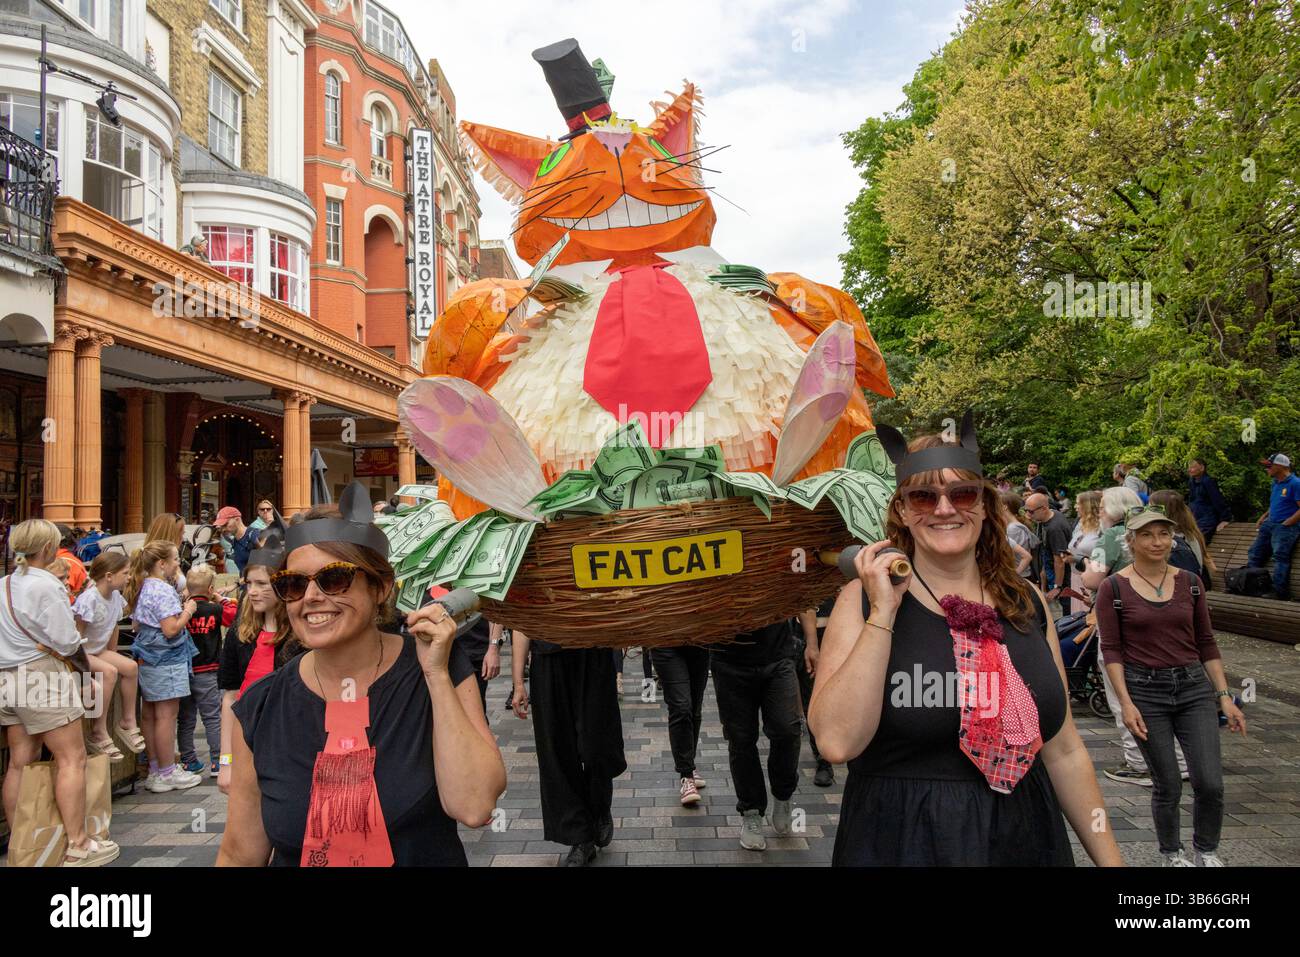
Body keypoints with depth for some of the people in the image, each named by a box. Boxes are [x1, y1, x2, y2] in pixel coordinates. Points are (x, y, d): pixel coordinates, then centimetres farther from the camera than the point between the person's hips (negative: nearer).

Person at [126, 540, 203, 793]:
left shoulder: (142, 588, 10)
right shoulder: (164, 591, -18)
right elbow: (170, 629, -24)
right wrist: (187, 611, -9)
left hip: (145, 657, 10)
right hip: (166, 659, -10)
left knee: (150, 715, 14)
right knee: (166, 715, -3)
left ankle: (155, 770, 23)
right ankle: (167, 774, 4)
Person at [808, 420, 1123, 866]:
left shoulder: (1028, 603, 2)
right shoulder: (863, 599, -9)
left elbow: (1065, 752, 8)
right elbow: (837, 741, -22)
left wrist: (1109, 858, 7)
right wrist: (883, 612, -22)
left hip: (1025, 841, 4)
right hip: (903, 842, -4)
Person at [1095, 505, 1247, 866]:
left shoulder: (1190, 583, 5)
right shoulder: (1114, 588, -5)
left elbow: (1206, 643, 9)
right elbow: (1112, 650, -5)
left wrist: (1224, 696, 5)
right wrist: (1126, 702, -12)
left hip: (1194, 686, 3)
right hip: (1145, 690, -3)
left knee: (1210, 782, -4)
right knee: (1168, 785, 4)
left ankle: (1207, 852, 23)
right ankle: (1172, 855, 28)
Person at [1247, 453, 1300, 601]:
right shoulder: (1276, 483, 17)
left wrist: (1286, 523, -15)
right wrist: (1264, 516, 14)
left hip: (1286, 526, -9)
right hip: (1269, 523, 9)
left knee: (1280, 556, -21)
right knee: (1254, 553, 4)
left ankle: (1280, 594, -23)